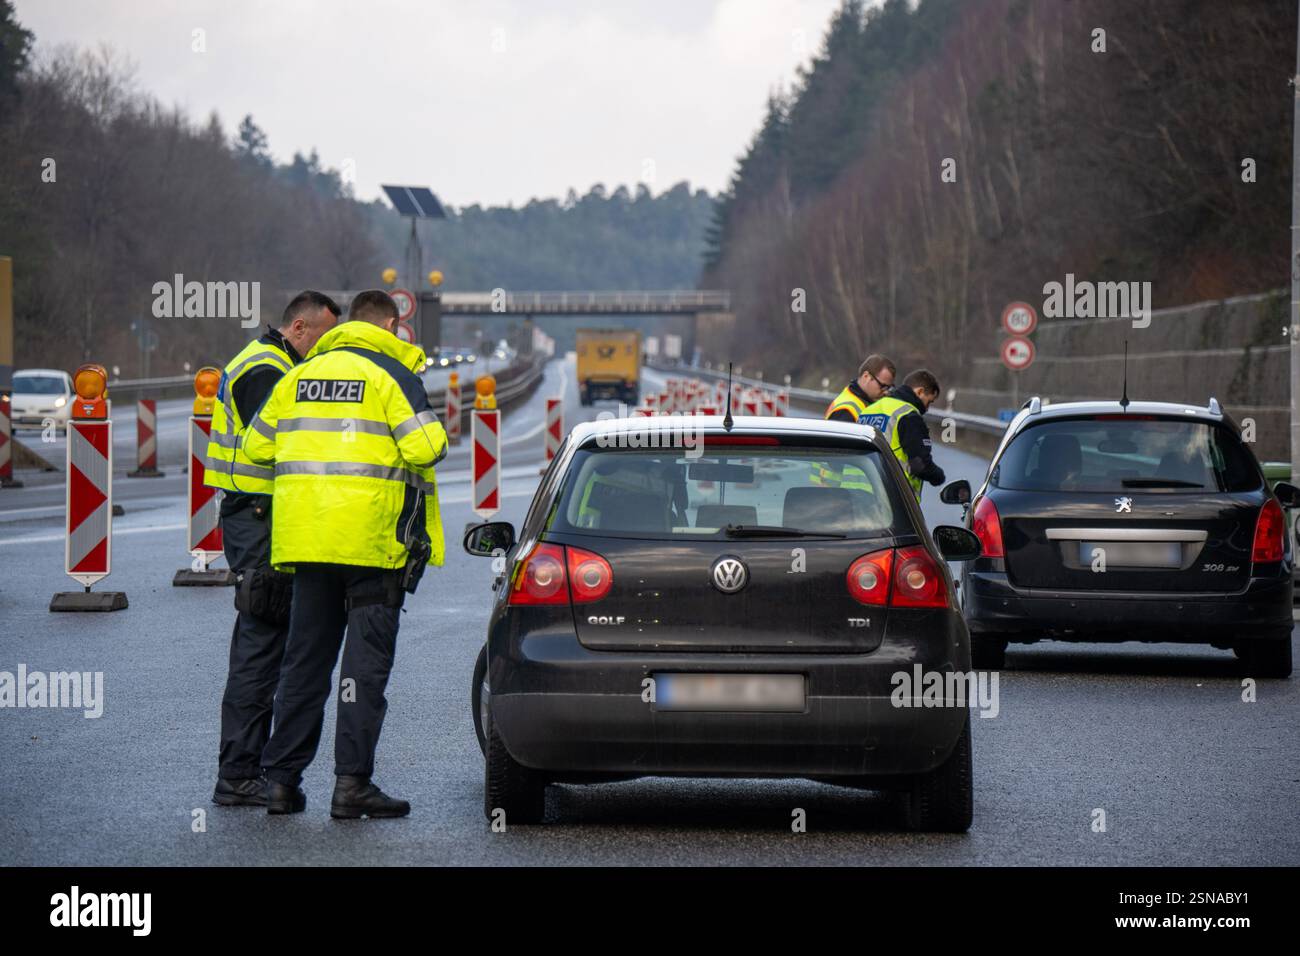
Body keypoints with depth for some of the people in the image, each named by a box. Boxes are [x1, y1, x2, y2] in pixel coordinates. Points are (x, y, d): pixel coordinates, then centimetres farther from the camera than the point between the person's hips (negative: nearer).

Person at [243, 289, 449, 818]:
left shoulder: (300, 375, 14)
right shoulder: (392, 374, -4)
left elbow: (257, 446, 15)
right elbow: (423, 448, -15)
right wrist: (433, 433, 7)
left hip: (306, 533, 5)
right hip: (372, 537, -5)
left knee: (304, 657, 12)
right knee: (366, 660, -1)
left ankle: (282, 778, 11)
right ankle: (352, 783, -5)